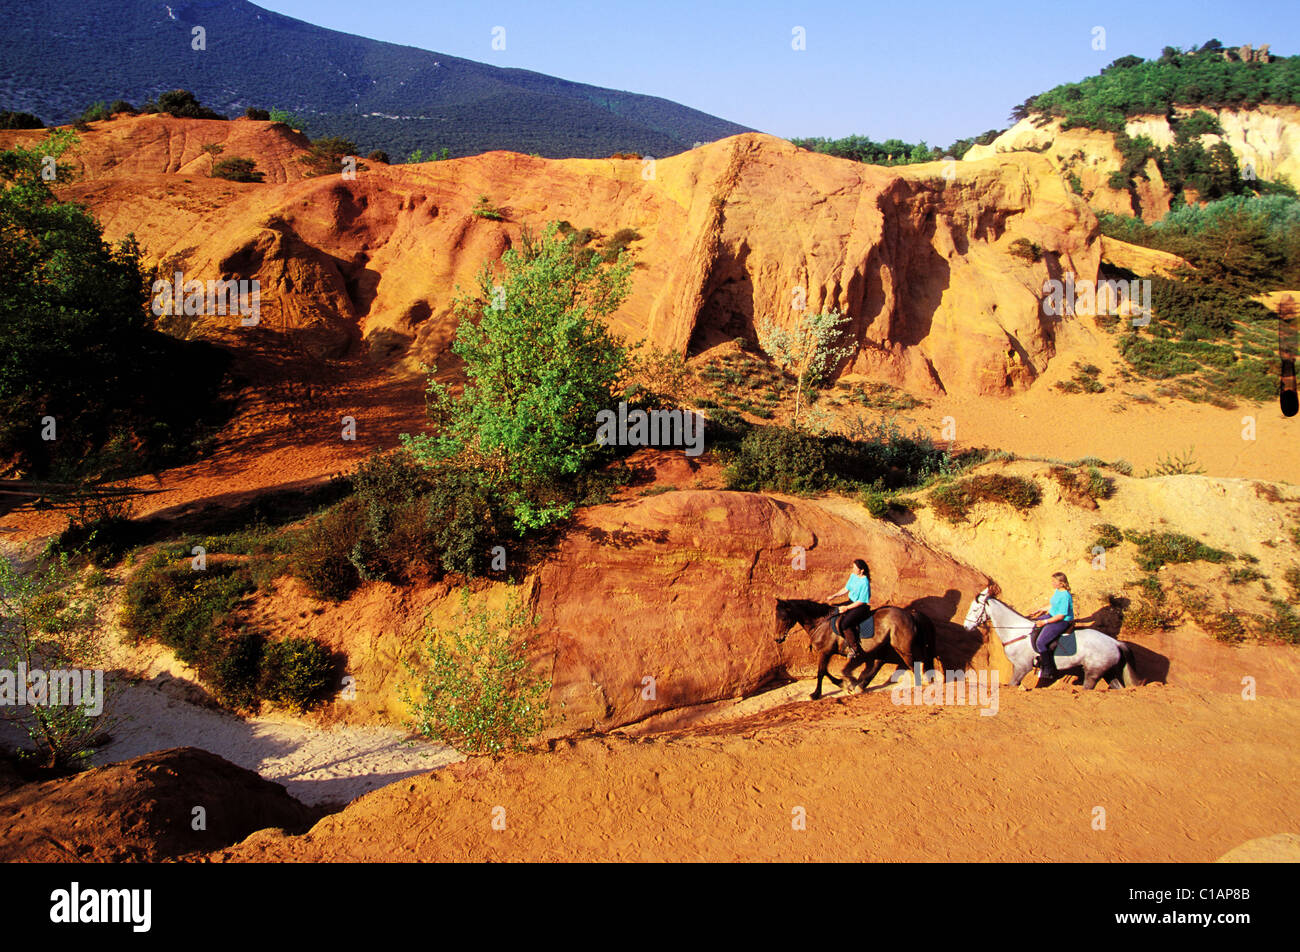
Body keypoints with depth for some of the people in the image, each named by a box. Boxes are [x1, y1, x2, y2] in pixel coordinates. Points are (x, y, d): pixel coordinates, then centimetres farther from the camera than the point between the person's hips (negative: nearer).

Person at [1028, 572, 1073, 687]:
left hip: (1062, 622, -11)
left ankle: (1048, 670, -6)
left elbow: (1061, 616, -25)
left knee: (1040, 642, -19)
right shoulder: (1057, 591, 5)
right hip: (1052, 615, 11)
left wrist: (1045, 622, -23)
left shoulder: (1065, 596, -25)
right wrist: (1041, 611, 12)